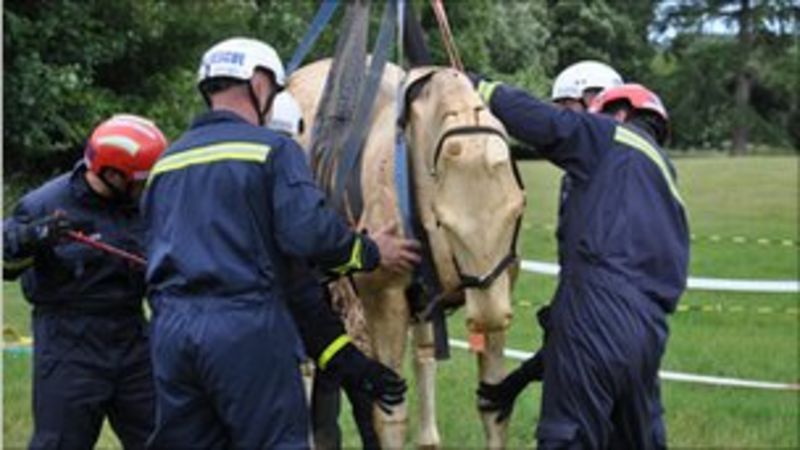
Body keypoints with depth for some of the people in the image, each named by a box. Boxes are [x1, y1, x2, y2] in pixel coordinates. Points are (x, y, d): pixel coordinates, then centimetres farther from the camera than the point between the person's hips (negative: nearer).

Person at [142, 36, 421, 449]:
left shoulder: (165, 163, 17)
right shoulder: (273, 149, -3)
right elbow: (310, 233, -16)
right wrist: (372, 252, 1)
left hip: (170, 330, 6)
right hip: (247, 330, -6)